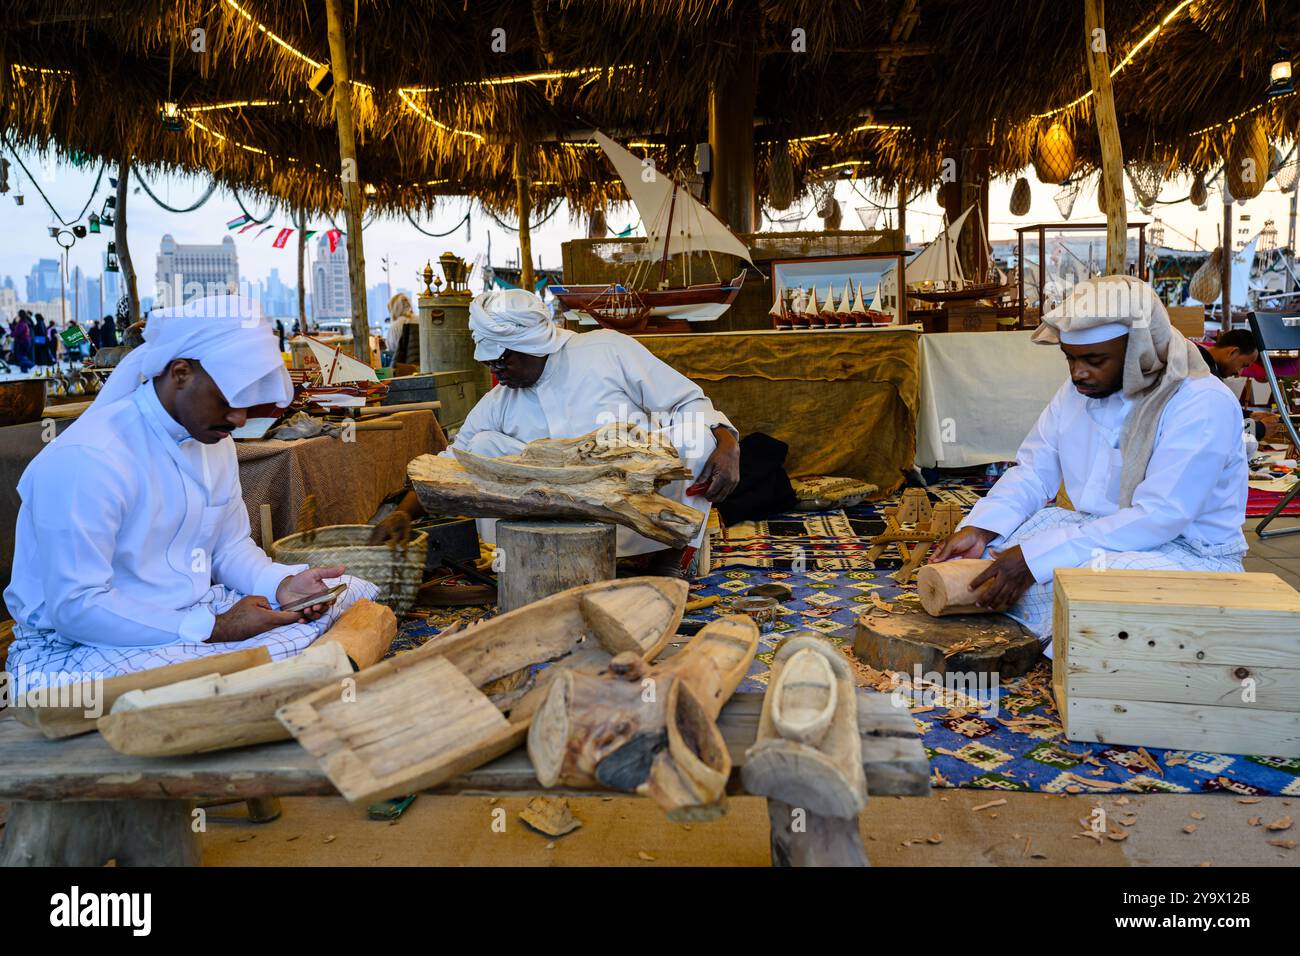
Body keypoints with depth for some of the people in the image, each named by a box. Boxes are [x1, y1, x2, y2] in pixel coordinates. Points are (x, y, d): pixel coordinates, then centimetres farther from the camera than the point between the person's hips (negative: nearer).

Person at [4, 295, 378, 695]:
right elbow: (76, 606, -25)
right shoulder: (85, 459, -22)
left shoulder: (214, 441, 6)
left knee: (353, 592, -3)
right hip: (76, 644, -8)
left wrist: (283, 585, -7)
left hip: (200, 614, 9)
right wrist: (214, 630, -24)